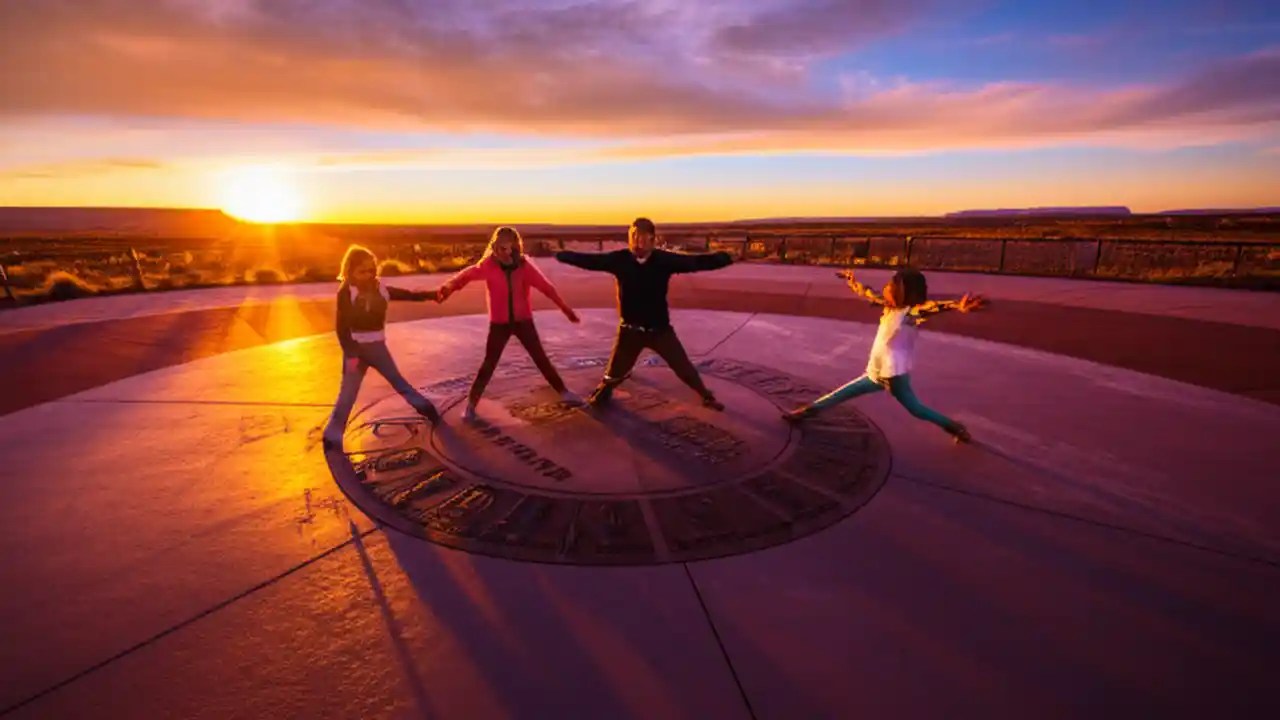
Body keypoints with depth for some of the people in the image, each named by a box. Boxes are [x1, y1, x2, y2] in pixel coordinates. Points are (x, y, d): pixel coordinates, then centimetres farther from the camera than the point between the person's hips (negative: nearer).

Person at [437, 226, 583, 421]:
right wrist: (449, 287, -45)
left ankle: (564, 392, 21)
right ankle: (471, 404, 14)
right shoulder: (489, 265, -13)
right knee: (489, 363, 1)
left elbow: (546, 287, -8)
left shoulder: (525, 265, -10)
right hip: (499, 323, -1)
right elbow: (468, 274, -25)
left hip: (523, 320, 1)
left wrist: (566, 309, -9)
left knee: (541, 358, 9)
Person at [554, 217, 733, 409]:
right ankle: (602, 394, 46)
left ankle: (707, 396, 32)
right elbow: (589, 260, -6)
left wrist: (723, 258, -28)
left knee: (684, 367, 8)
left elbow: (695, 262, -16)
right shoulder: (619, 259, -11)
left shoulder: (664, 259, -12)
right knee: (616, 370, 15)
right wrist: (563, 255, -14)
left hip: (659, 328, 0)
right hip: (630, 329, 1)